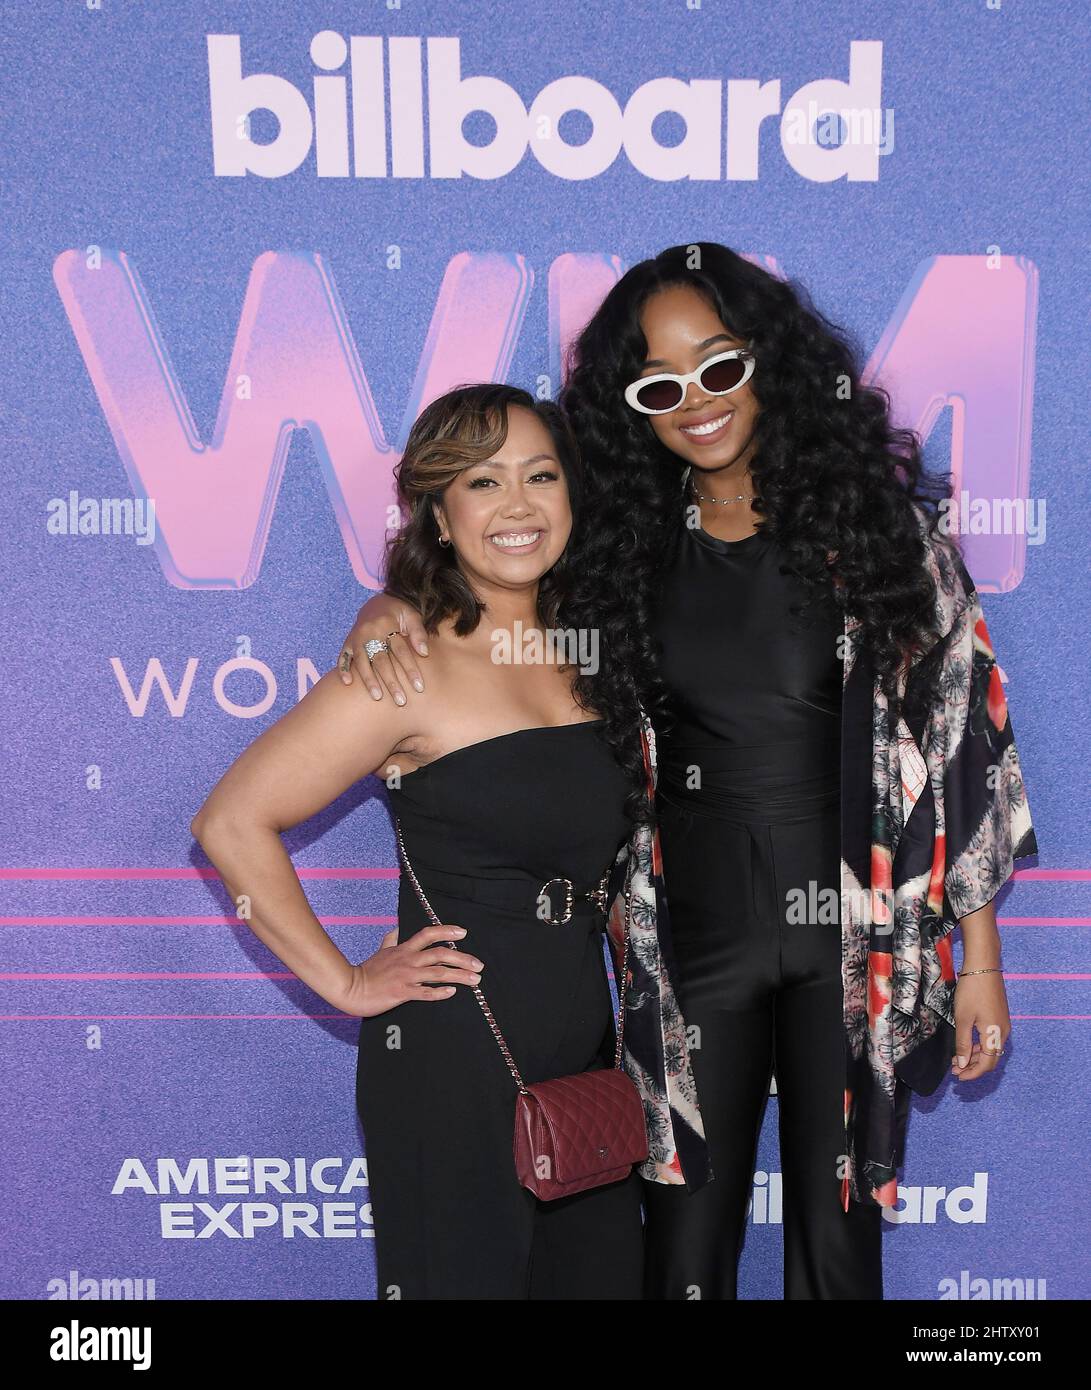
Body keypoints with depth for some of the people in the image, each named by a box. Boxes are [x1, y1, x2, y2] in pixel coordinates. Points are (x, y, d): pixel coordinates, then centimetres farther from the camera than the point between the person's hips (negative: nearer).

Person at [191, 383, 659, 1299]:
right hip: (455, 1059, -7)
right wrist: (344, 983, -13)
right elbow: (232, 823, -16)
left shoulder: (584, 655, 6)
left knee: (603, 1270, 19)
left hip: (584, 1042, 7)